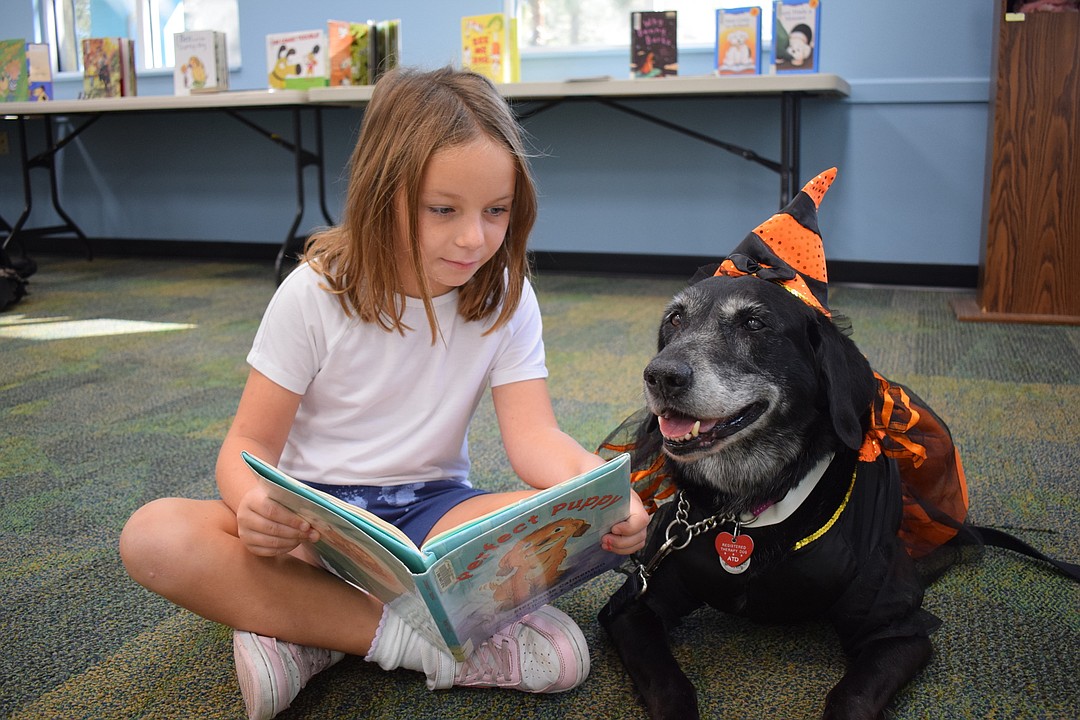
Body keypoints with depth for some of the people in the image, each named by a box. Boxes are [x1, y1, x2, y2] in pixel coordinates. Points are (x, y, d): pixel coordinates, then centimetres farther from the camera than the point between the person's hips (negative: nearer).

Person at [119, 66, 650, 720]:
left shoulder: (507, 300, -4)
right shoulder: (315, 294, -10)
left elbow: (533, 434, -13)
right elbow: (251, 441, -8)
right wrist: (254, 505, -33)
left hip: (433, 515, 1)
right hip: (314, 520, -1)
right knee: (153, 537, -29)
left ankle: (308, 634, -23)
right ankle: (424, 640, -27)